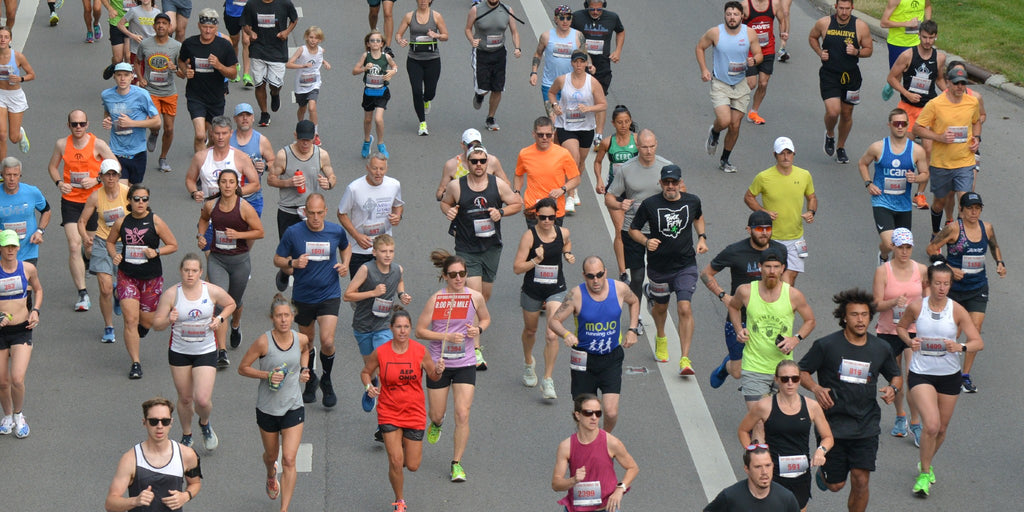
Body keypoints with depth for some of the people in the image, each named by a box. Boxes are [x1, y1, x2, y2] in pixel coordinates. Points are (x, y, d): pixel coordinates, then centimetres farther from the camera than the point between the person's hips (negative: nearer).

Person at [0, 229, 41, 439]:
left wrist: (35, 310, 2)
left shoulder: (28, 269, -3)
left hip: (22, 330, 0)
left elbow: (38, 290, 17)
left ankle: (19, 415, 14)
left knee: (17, 379, -14)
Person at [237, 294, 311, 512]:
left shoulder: (301, 339, -6)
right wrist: (267, 375, -22)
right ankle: (271, 475, 58)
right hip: (267, 409, -1)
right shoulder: (263, 342, -17)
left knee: (289, 460, -10)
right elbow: (243, 368, -9)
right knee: (271, 455, 20)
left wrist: (304, 369, 2)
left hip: (293, 407, 1)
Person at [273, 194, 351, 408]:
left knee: (327, 342, -14)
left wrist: (345, 264, -2)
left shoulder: (336, 231, -6)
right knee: (306, 342, 16)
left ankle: (326, 380, 13)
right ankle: (310, 379, 42)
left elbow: (345, 247, 17)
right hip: (303, 296, 1)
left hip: (329, 295, -1)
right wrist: (293, 263, -22)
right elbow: (277, 259, -2)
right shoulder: (293, 233, -12)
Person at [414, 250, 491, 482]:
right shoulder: (435, 299, -10)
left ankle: (457, 463, 4)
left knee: (463, 414, -9)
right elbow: (420, 330, -7)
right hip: (439, 363, 0)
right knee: (437, 414, 10)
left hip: (465, 364, 1)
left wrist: (478, 329, -7)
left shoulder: (475, 297, -4)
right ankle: (436, 424, 50)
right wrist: (447, 336, -19)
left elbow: (486, 318, 15)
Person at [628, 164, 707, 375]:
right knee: (660, 306, 19)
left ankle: (685, 359, -14)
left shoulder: (692, 201, -3)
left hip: (686, 265, 0)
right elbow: (633, 229, 0)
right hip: (659, 266, 1)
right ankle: (661, 338, 53)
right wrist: (646, 241, -20)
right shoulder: (650, 205, -11)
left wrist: (702, 237, 6)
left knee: (685, 308, -15)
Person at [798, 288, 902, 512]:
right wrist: (816, 388, -19)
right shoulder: (826, 346, -8)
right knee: (835, 485, 8)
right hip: (833, 424, -2)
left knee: (861, 482, -7)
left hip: (866, 426, 2)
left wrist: (893, 388, -5)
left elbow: (896, 375, 18)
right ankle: (823, 470, 44)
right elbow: (801, 371, 1)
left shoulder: (881, 349, 2)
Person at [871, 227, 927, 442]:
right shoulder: (882, 271, -8)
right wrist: (894, 302, -29)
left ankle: (915, 424, 1)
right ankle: (900, 416, 36)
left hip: (914, 330, 0)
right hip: (888, 330, 0)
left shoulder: (921, 270, -2)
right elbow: (877, 304, -12)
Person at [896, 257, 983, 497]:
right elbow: (901, 327, 12)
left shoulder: (957, 311, -9)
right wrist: (910, 342, -9)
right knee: (931, 424, -19)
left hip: (949, 376, 2)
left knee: (942, 428, 14)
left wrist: (961, 347, -30)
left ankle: (926, 463, 43)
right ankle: (924, 474, 0)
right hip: (921, 373, -2)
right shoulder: (916, 306, -8)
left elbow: (979, 342, -10)